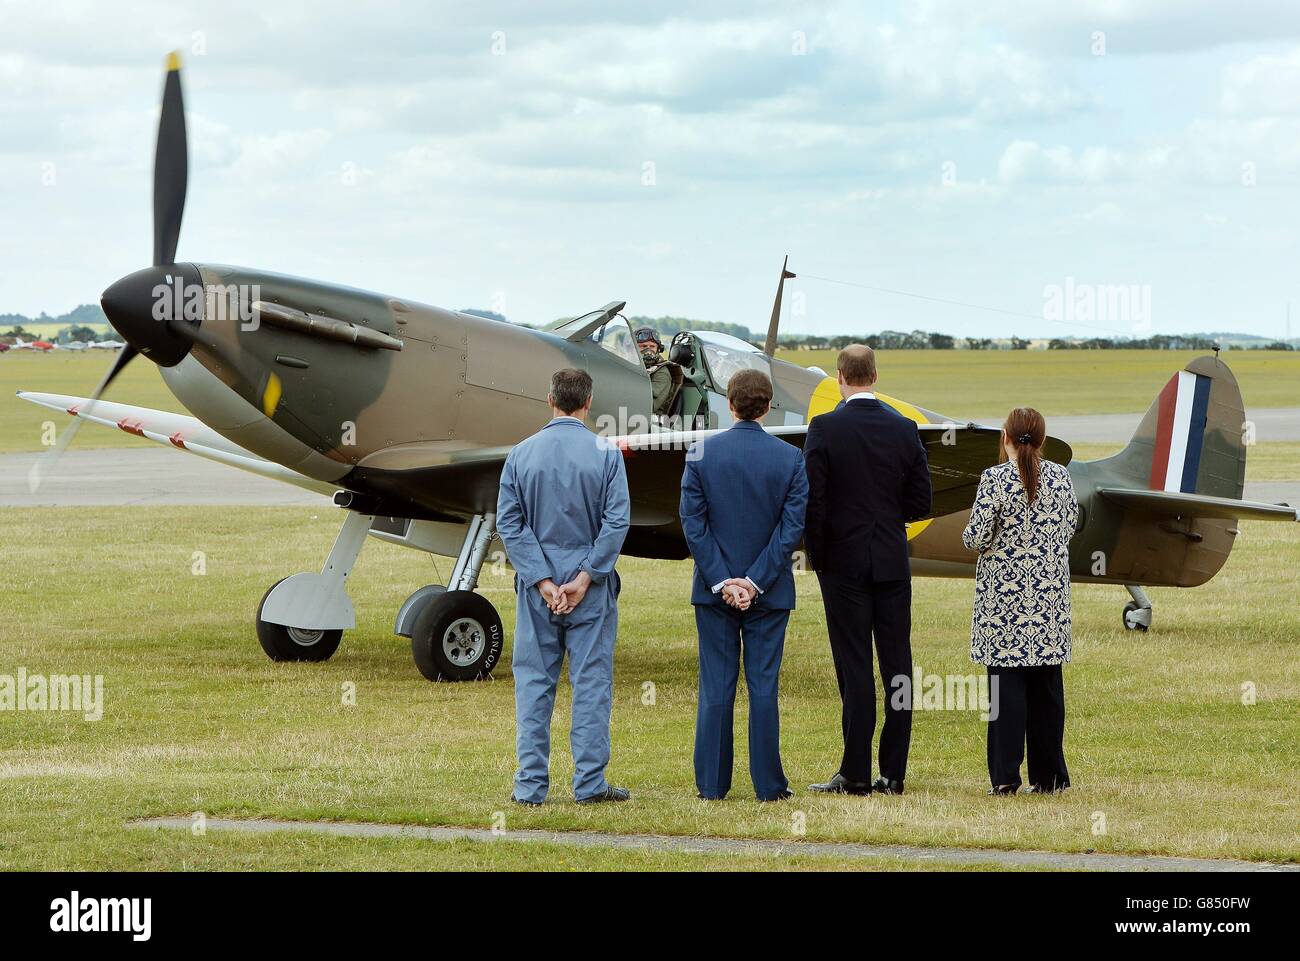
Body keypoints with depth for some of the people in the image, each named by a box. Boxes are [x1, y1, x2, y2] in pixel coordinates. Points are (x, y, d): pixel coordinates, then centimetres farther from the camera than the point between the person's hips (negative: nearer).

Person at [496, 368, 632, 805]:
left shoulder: (521, 454, 0)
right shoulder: (607, 455, -5)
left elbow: (508, 523, -3)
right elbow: (616, 522, -11)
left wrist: (543, 581, -6)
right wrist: (585, 578, -9)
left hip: (537, 586, 2)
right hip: (591, 588, -2)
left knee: (533, 683, 7)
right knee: (591, 682, 4)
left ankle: (531, 784, 6)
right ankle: (589, 783, 4)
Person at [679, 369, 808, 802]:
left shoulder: (701, 453, -4)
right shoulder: (790, 458, -4)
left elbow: (692, 523, -7)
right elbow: (792, 526, -7)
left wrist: (721, 581, -6)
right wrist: (755, 582, -7)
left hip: (714, 588, 0)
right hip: (770, 593, 0)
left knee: (716, 685, 5)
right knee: (763, 685, 4)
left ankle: (712, 783, 7)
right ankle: (769, 785, 6)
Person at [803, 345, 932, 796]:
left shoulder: (824, 429, -9)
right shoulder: (905, 429, 2)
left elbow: (812, 501, -11)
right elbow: (920, 502, 5)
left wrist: (817, 558, 2)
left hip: (844, 561, -3)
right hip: (894, 563, 3)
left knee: (854, 668, -1)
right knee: (897, 665, 6)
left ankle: (856, 774, -1)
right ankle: (893, 772, 7)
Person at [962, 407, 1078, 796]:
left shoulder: (994, 480, -12)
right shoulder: (1061, 477, 2)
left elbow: (976, 537, -13)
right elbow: (1070, 528, 11)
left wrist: (984, 539, 9)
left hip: (1003, 592, -4)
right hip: (1051, 596, 4)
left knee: (1007, 682, -1)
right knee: (1046, 683, 10)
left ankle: (1005, 776, -4)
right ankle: (1049, 775, 13)